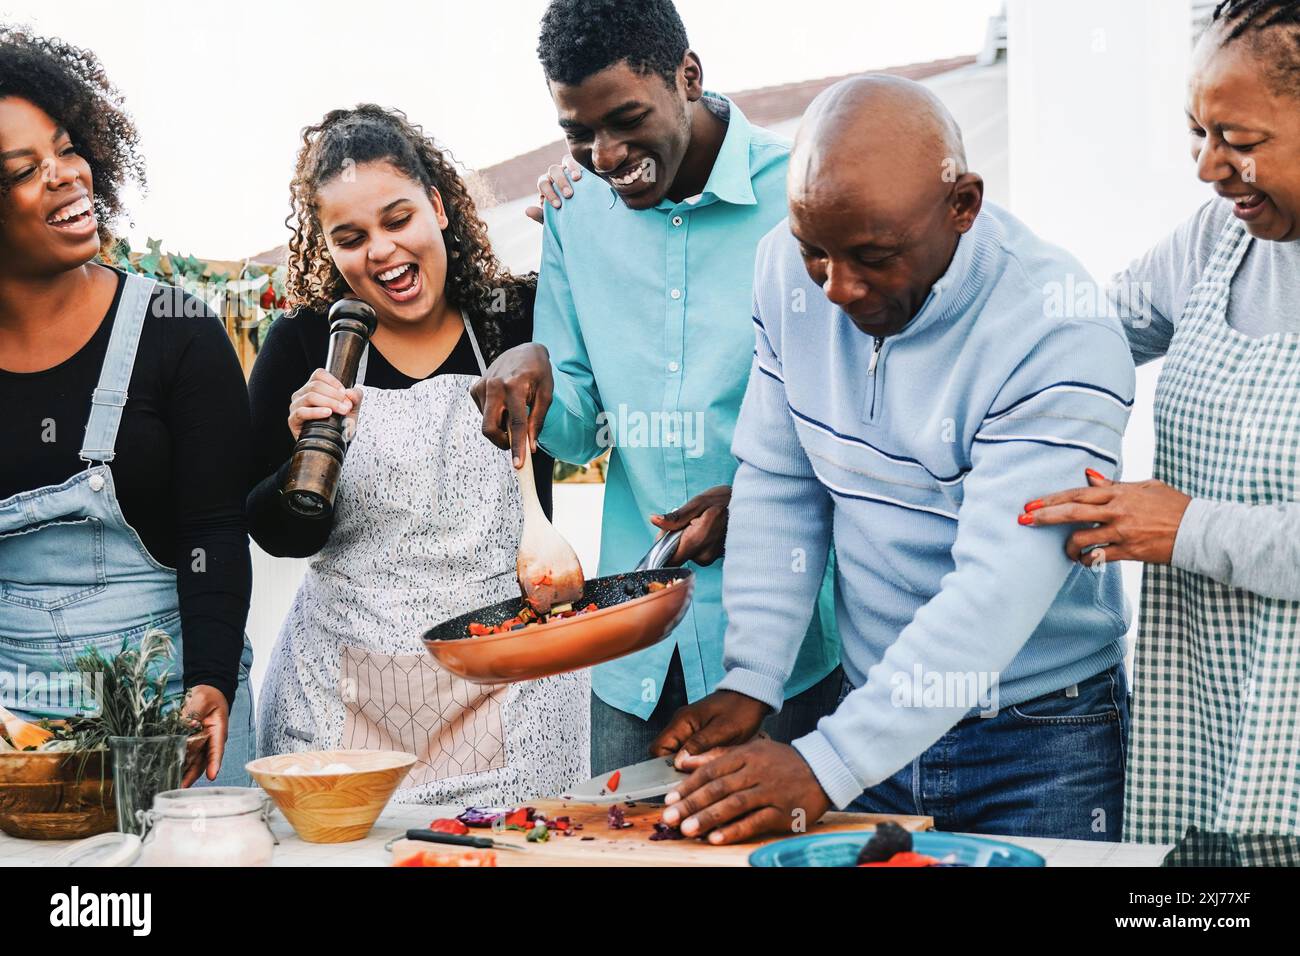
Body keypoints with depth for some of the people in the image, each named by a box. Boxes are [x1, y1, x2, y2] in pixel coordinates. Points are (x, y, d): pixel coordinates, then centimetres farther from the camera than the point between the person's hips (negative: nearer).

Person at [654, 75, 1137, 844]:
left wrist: (827, 765, -31)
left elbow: (1000, 587, -28)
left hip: (1038, 739, -4)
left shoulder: (1062, 336, -23)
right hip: (878, 707, 4)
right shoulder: (788, 269, -6)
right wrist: (751, 681, -7)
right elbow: (778, 488, 2)